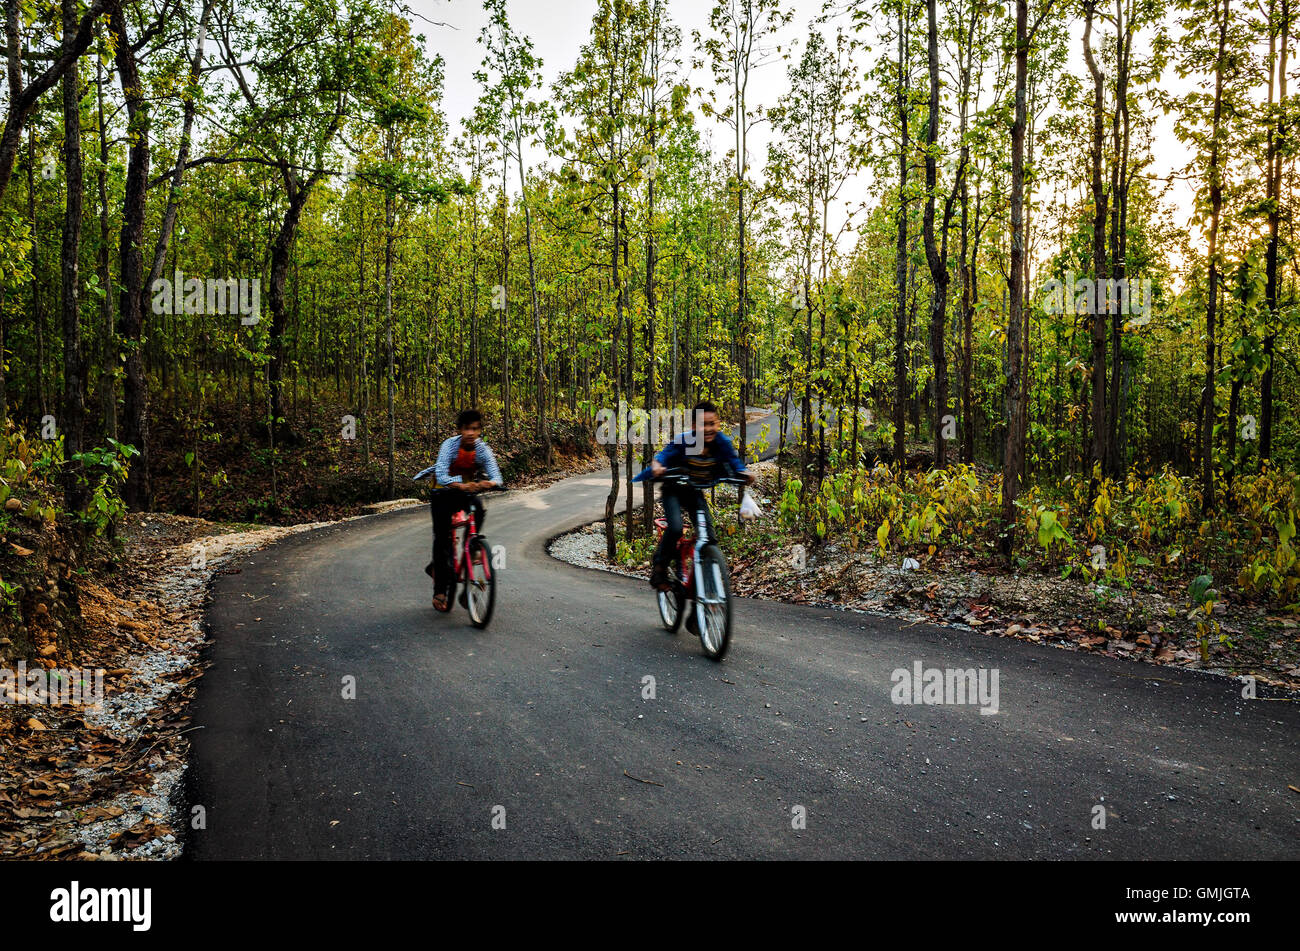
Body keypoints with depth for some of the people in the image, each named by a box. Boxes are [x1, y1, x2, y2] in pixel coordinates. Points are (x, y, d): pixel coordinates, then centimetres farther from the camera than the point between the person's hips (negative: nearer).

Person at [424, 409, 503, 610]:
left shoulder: (483, 449, -13)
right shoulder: (449, 445, -21)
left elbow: (496, 475, -22)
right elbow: (441, 475, -33)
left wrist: (488, 483, -47)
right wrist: (460, 485, -52)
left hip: (468, 494, 3)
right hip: (444, 494, -2)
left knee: (479, 512, -26)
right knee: (442, 536, -13)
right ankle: (440, 588, -5)